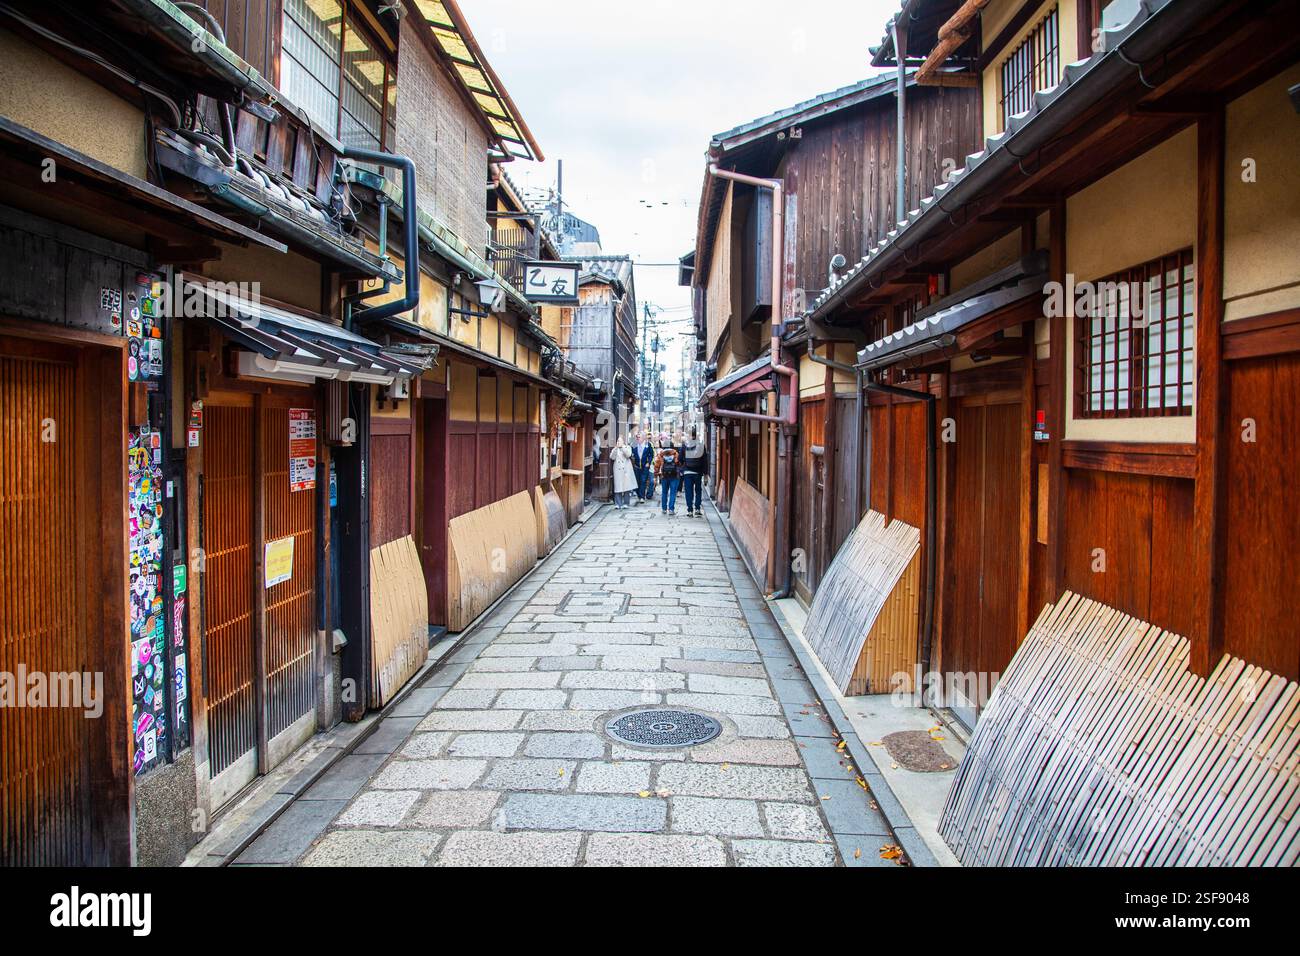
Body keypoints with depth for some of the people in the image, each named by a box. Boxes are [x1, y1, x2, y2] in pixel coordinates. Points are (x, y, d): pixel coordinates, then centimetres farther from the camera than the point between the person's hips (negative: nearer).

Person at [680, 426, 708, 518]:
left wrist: (682, 469, 13)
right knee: (698, 491, 12)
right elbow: (705, 460, 0)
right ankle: (697, 509, 7)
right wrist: (705, 473, 6)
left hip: (687, 472, -1)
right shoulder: (702, 445, -4)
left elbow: (681, 459, -2)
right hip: (698, 472, 1)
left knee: (689, 492, 4)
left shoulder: (684, 444, -7)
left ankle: (690, 510, 2)